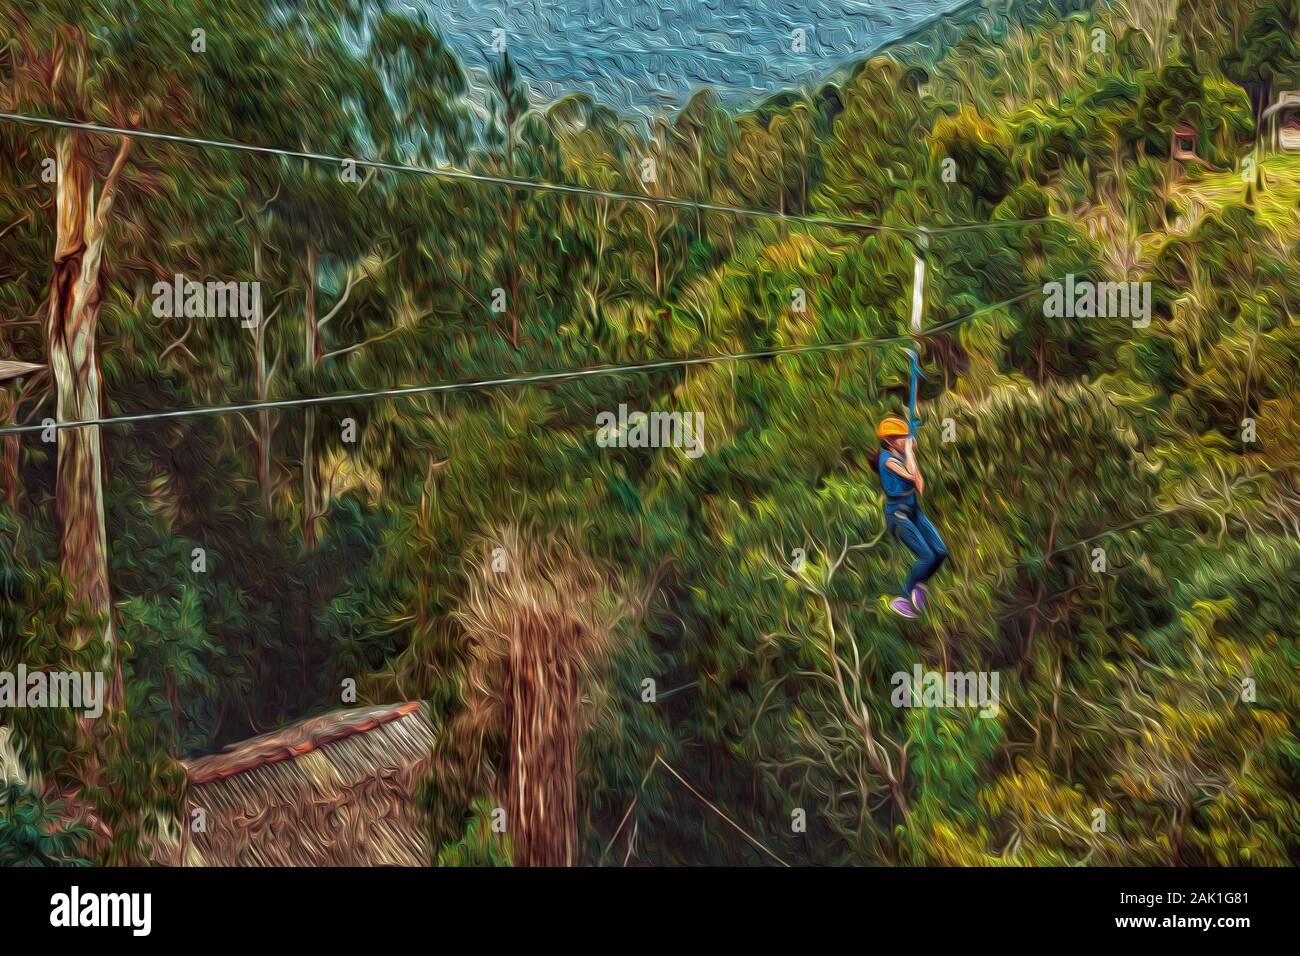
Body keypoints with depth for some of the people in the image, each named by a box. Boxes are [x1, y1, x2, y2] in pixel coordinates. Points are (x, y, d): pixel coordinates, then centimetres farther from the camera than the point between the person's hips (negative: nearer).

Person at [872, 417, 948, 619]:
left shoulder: (901, 455, 7)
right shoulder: (887, 458, -18)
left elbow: (918, 478, 10)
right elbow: (910, 475, -28)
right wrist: (908, 450, -19)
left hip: (913, 509, 8)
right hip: (898, 512, -8)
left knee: (941, 552, 3)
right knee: (927, 557, -12)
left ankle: (918, 584, 23)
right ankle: (903, 598, 2)